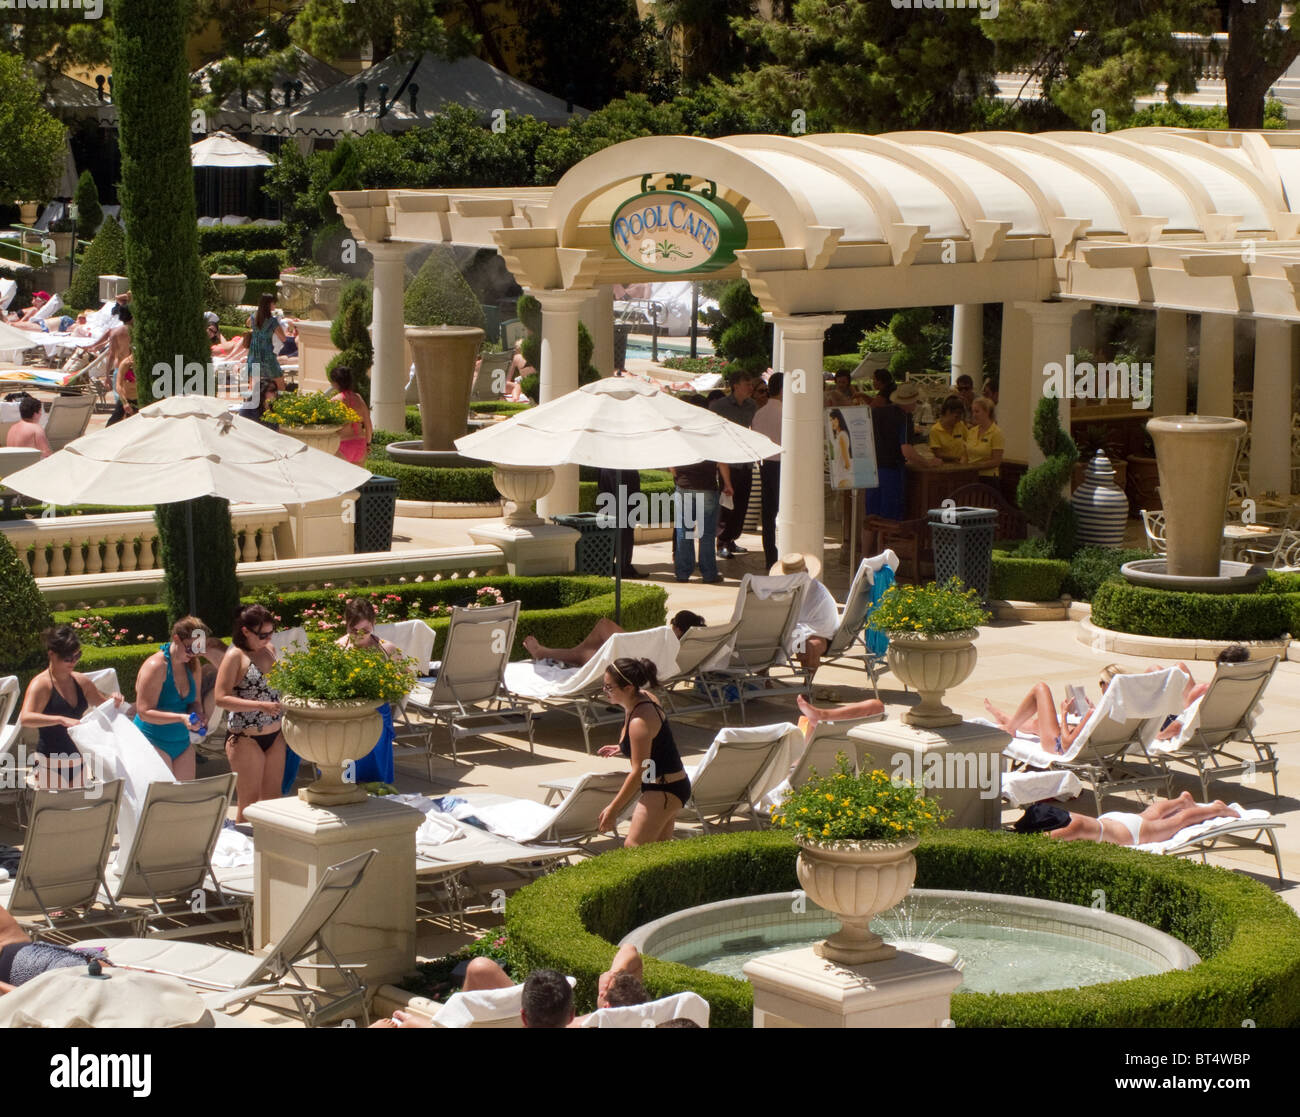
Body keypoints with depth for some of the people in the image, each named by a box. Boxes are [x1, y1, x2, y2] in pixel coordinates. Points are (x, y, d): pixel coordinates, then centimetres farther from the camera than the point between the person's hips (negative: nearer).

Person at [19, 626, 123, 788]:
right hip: (50, 767, -7)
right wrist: (62, 720, -39)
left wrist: (114, 701, 0)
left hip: (77, 763, 7)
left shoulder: (81, 682, 9)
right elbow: (25, 718, -27)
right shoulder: (41, 685, -11)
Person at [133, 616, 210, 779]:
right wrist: (181, 718, -29)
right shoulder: (156, 666, -16)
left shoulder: (192, 665, 7)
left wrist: (198, 716, -8)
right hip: (154, 742, -8)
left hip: (182, 741, 8)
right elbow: (144, 712, -19)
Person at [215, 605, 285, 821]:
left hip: (275, 736, 7)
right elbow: (221, 698, -18)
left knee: (273, 799, 10)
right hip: (246, 739, -7)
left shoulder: (269, 650, 9)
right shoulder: (235, 656, -11)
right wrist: (261, 706, -25)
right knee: (250, 804, -2)